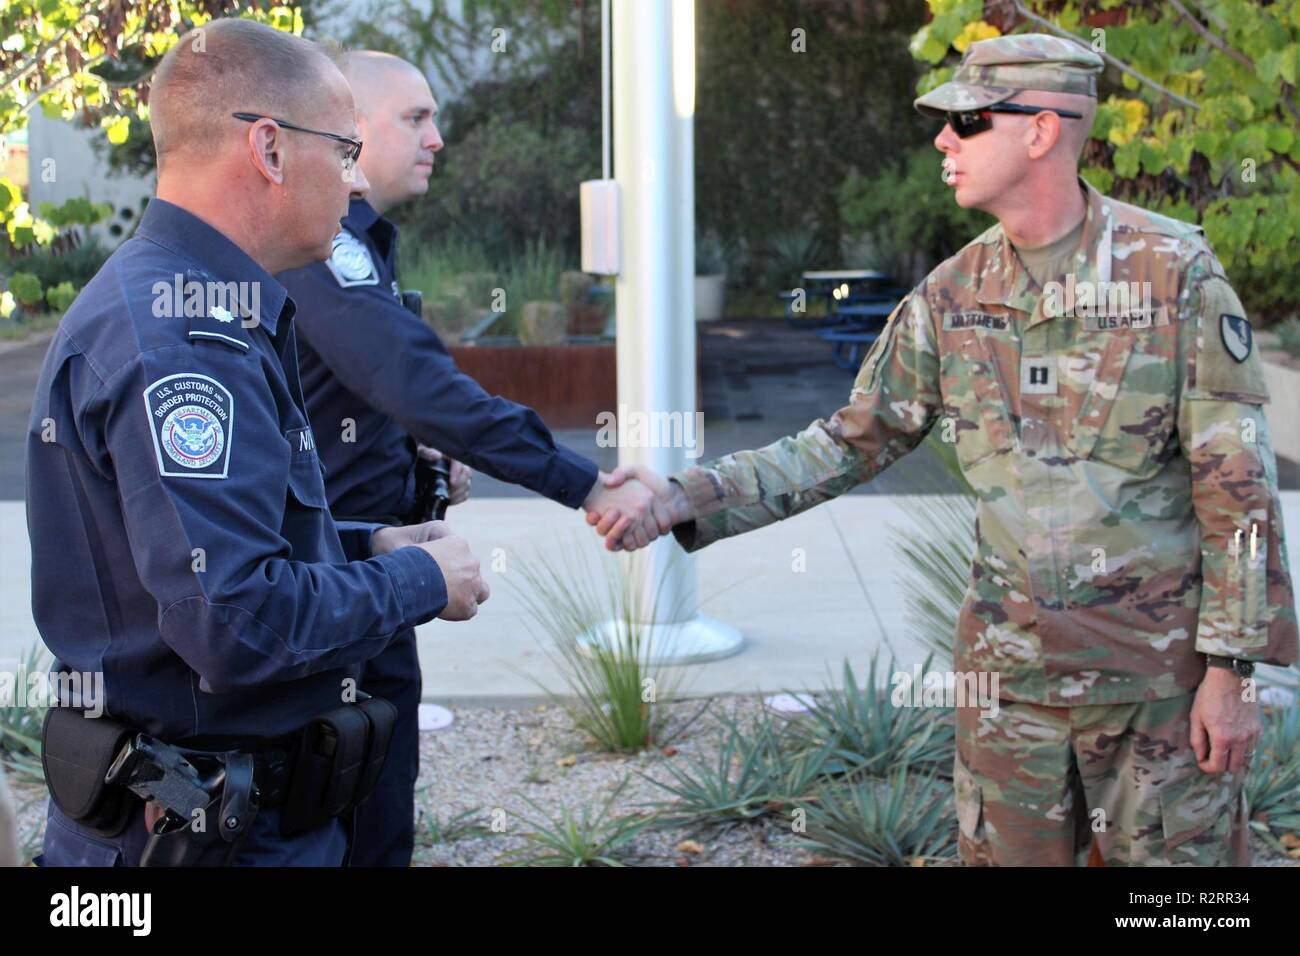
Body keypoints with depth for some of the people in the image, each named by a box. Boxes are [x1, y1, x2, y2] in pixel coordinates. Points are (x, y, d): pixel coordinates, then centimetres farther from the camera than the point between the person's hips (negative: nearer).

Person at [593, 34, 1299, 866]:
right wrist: (686, 500, -4)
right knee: (1008, 850, 13)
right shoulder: (952, 295, 1)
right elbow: (854, 442, 6)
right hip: (1009, 661, 4)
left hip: (1159, 662, -4)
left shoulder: (1175, 271, -11)